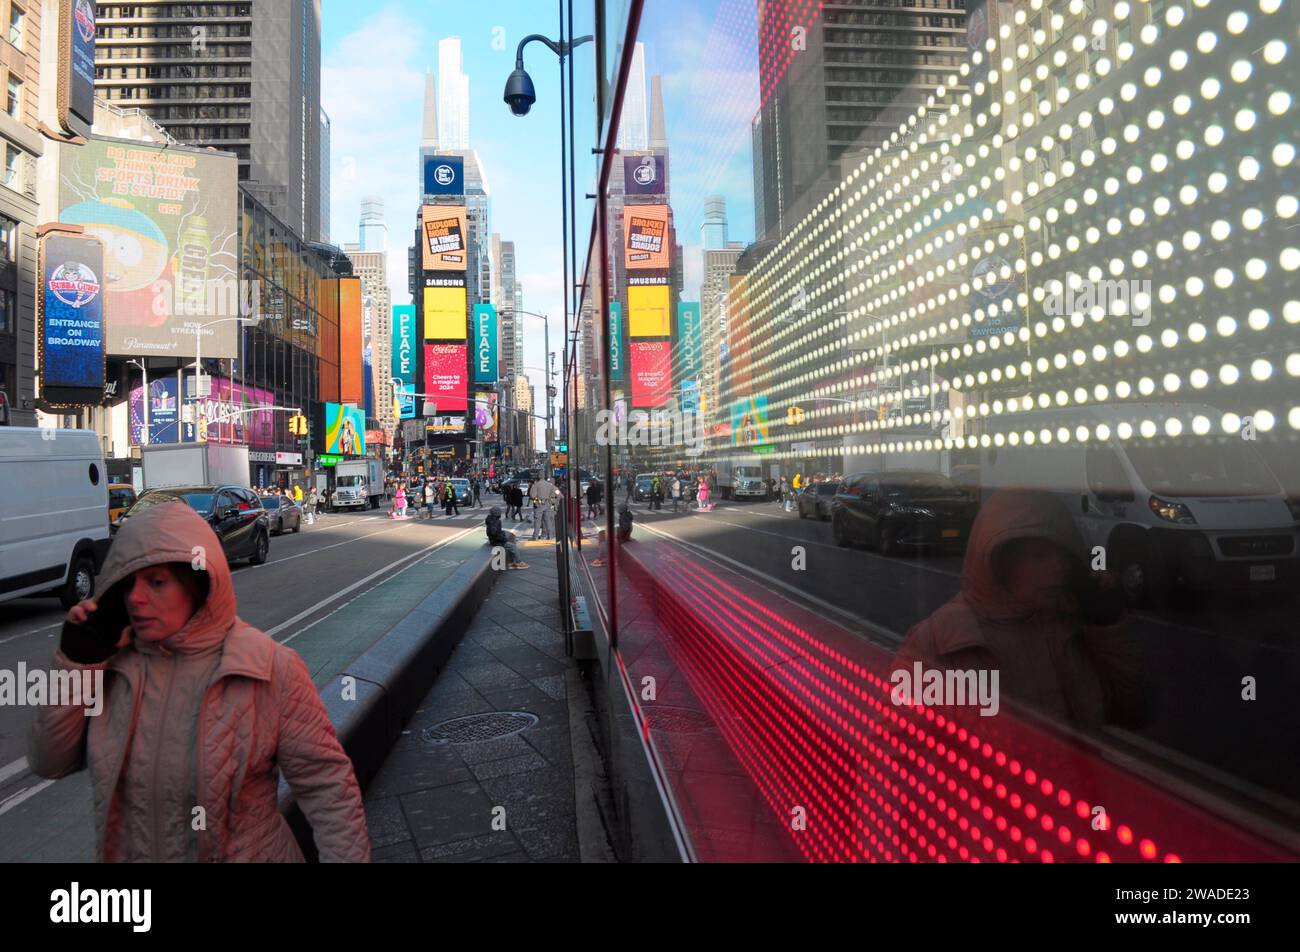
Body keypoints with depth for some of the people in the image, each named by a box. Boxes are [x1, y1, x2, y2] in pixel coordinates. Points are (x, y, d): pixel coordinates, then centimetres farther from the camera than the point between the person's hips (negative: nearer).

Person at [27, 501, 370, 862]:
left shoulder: (271, 671, -22)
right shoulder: (114, 664, -9)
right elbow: (48, 763, -3)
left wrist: (347, 857, -22)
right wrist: (77, 661, -15)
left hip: (248, 853, -3)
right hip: (127, 853, 4)